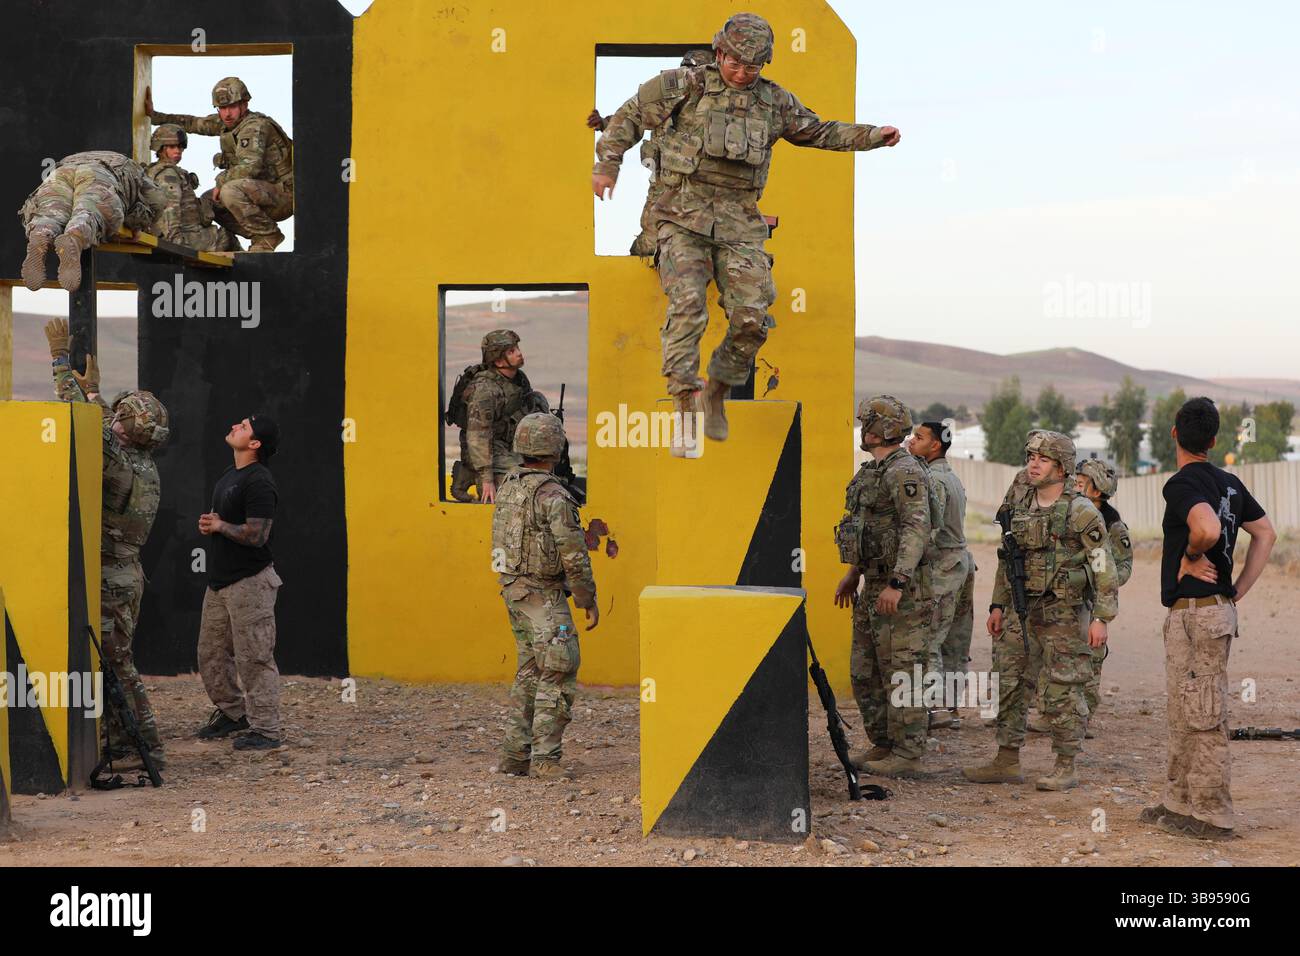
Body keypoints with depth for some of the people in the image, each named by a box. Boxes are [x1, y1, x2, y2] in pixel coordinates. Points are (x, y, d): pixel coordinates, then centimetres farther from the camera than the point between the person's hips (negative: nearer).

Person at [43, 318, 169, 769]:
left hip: (105, 578, -9)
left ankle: (148, 748, -4)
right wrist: (93, 390, 33)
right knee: (114, 660, 18)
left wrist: (61, 359, -15)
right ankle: (118, 740, 24)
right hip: (128, 575, 9)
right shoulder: (146, 469, 7)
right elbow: (109, 437, 25)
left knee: (117, 665, -5)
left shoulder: (117, 465, -19)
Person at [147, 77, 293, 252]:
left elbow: (250, 166, -31)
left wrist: (221, 181, -16)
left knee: (230, 192, -31)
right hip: (264, 194, 10)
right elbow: (193, 123, 19)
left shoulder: (255, 126, -19)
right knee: (209, 201, 11)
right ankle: (259, 237, 8)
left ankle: (268, 236, -14)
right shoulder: (224, 123, 9)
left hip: (284, 193, -10)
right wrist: (154, 115, 16)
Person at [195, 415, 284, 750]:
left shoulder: (259, 482, -16)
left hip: (249, 582, -10)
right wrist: (208, 523, 4)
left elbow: (256, 535, -23)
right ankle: (231, 713, 30)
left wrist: (219, 525, -10)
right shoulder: (229, 475, 15)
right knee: (211, 654, 15)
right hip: (219, 581, 10)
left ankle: (265, 730, -2)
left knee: (254, 657, -7)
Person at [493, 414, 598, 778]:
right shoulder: (553, 495, -19)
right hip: (544, 597, -8)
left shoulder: (508, 488, 7)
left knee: (530, 673, 14)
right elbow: (574, 556, -19)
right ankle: (545, 758, -6)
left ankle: (515, 755, 14)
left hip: (514, 591, 8)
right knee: (558, 676, -4)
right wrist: (589, 602, -10)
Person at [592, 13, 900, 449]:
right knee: (688, 306, -20)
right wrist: (607, 164, 4)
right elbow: (631, 116, 8)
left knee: (752, 319, -6)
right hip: (684, 216, -4)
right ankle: (685, 411, -19)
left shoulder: (774, 102, 12)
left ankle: (716, 393, 17)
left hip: (740, 223, 4)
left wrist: (873, 135, 18)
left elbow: (819, 132, 25)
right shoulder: (686, 85, 1)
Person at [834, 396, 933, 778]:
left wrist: (896, 583, -29)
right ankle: (883, 745, 22)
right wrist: (852, 574, 25)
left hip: (902, 592, -10)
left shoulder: (904, 473, -16)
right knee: (864, 672, 13)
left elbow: (916, 530, -24)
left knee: (901, 673, -6)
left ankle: (907, 755, 0)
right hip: (874, 586, 10)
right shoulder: (871, 472, 16)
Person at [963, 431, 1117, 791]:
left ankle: (1066, 768, 6)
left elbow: (1104, 568, -11)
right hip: (1023, 610, 7)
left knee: (1063, 691, -3)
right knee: (1008, 683, 7)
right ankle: (1007, 762, 16)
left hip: (1065, 613, -7)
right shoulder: (1019, 505, 10)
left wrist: (1101, 619, -15)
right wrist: (998, 605, 15)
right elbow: (1006, 559, 18)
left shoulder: (1082, 512, -10)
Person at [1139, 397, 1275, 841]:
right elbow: (1265, 533, 20)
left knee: (1204, 718, -4)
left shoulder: (1182, 483, -15)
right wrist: (1239, 589, 16)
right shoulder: (1229, 483, 11)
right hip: (1219, 607, 9)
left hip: (1196, 614, -9)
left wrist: (1191, 557, -14)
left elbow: (1208, 529, -34)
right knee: (1183, 713, 18)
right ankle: (1180, 803, 25)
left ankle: (1212, 816, 0)